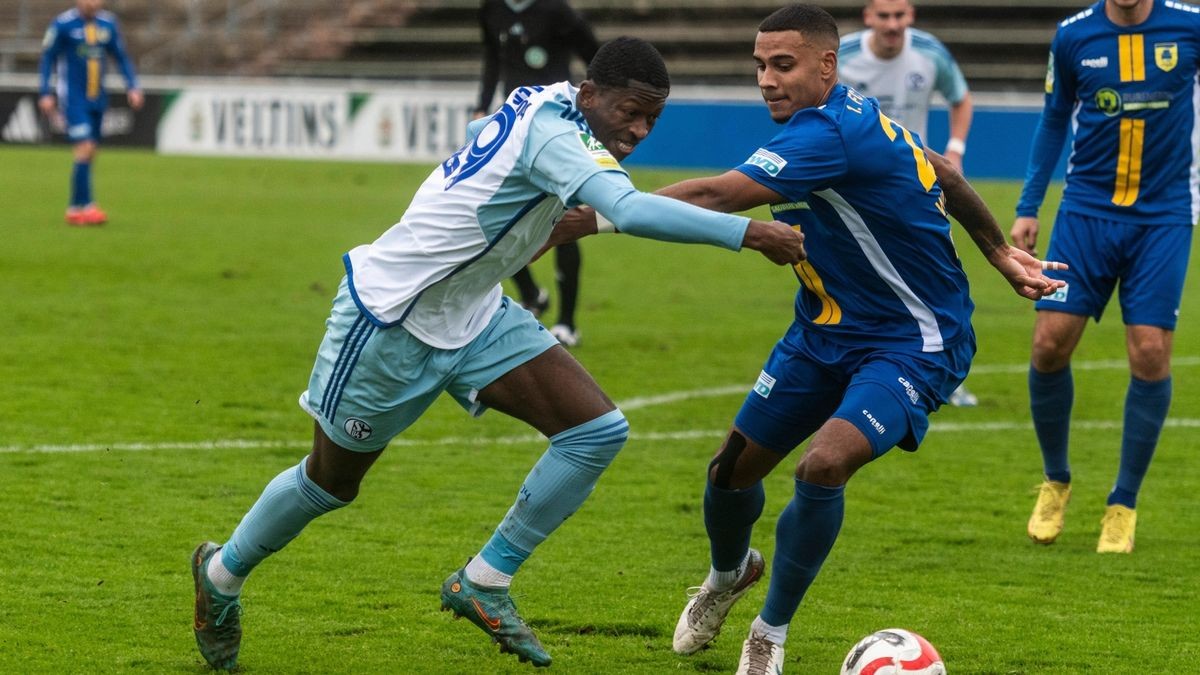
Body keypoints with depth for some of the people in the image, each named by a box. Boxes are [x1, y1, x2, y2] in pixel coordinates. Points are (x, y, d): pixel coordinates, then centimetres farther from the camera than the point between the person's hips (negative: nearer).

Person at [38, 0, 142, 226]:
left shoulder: (108, 23, 6)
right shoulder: (63, 25, -8)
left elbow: (121, 58, 15)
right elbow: (47, 58, -2)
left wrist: (132, 88, 4)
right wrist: (45, 94, -7)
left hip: (97, 99, 5)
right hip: (73, 99, -5)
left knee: (90, 154, 5)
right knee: (85, 150, -16)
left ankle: (76, 210, 12)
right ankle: (82, 207, -14)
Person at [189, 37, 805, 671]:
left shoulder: (543, 104, -2)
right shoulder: (553, 134, -29)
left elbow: (482, 130, 21)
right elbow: (631, 211, -47)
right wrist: (745, 232, -48)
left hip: (473, 318, 9)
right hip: (390, 320, -9)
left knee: (597, 429, -9)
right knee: (331, 481, 10)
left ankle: (483, 583, 2)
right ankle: (223, 572, 38)